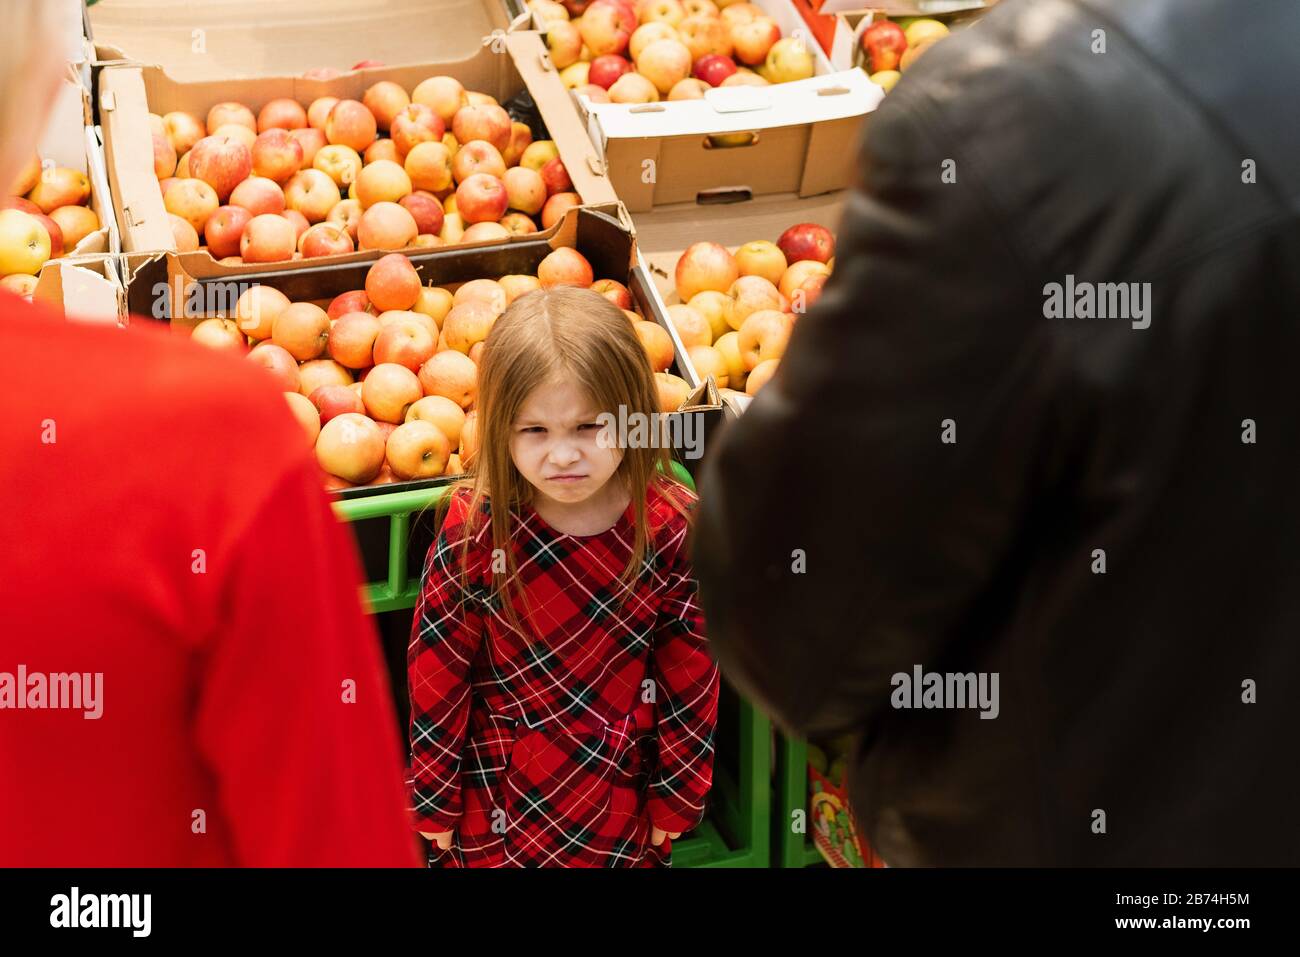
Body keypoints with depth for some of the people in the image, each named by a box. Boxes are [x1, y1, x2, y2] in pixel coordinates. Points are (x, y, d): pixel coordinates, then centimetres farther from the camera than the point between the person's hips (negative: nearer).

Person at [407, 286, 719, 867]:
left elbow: (690, 673, -5)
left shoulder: (673, 528, -14)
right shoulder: (473, 534, -18)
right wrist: (433, 803, -3)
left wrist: (676, 796, 0)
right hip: (498, 804, -1)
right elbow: (436, 675, -9)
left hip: (623, 792, 1)